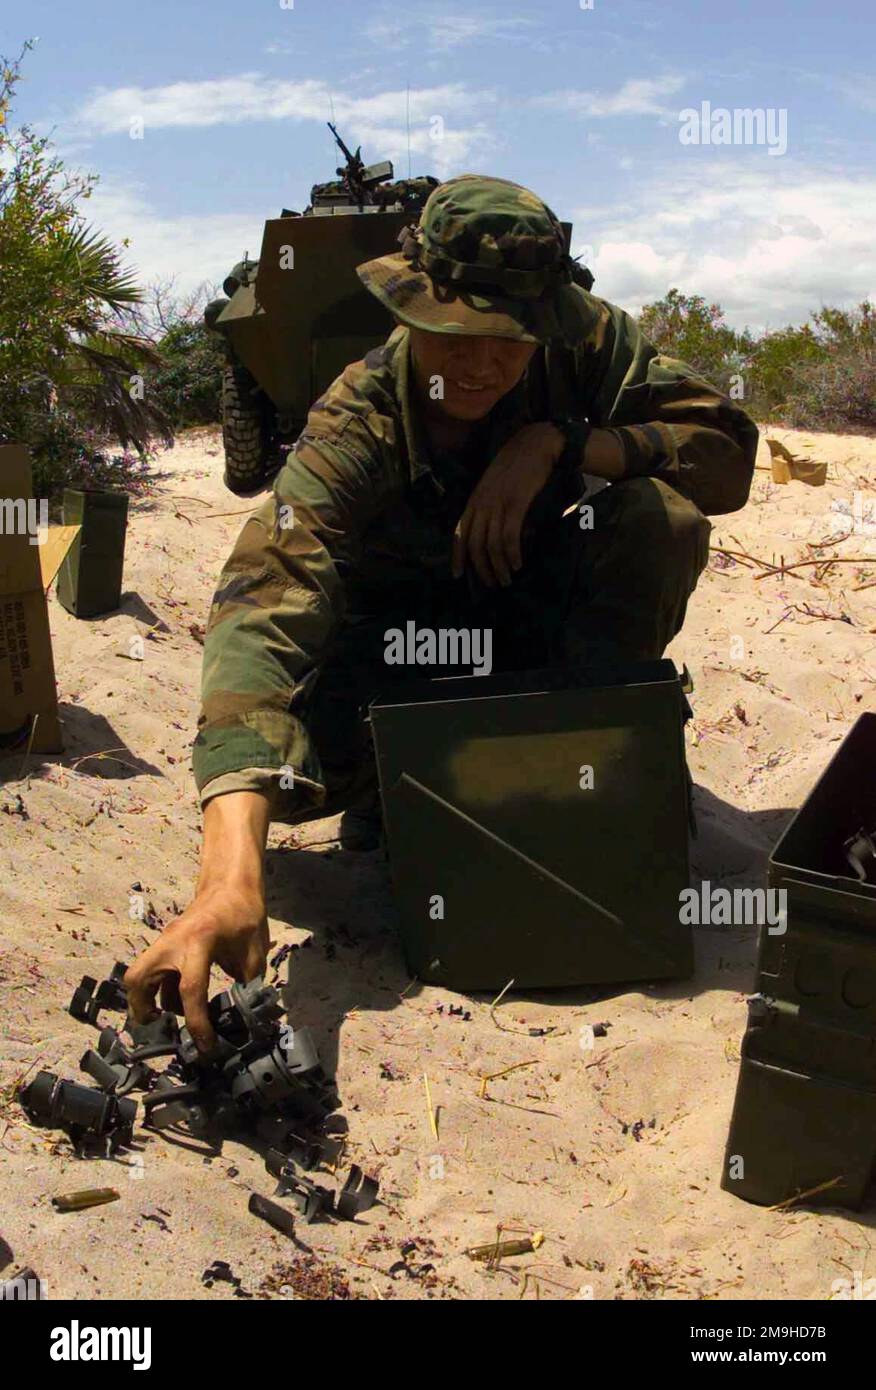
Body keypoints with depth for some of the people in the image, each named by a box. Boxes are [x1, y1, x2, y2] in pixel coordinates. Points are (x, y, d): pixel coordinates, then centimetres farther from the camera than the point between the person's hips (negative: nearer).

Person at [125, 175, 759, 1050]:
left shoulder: (586, 345, -21)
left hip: (539, 611, 2)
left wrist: (557, 441, -35)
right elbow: (263, 610, -46)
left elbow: (728, 452, -20)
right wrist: (231, 876, -61)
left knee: (663, 516, -27)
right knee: (285, 763, -32)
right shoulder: (355, 429, -32)